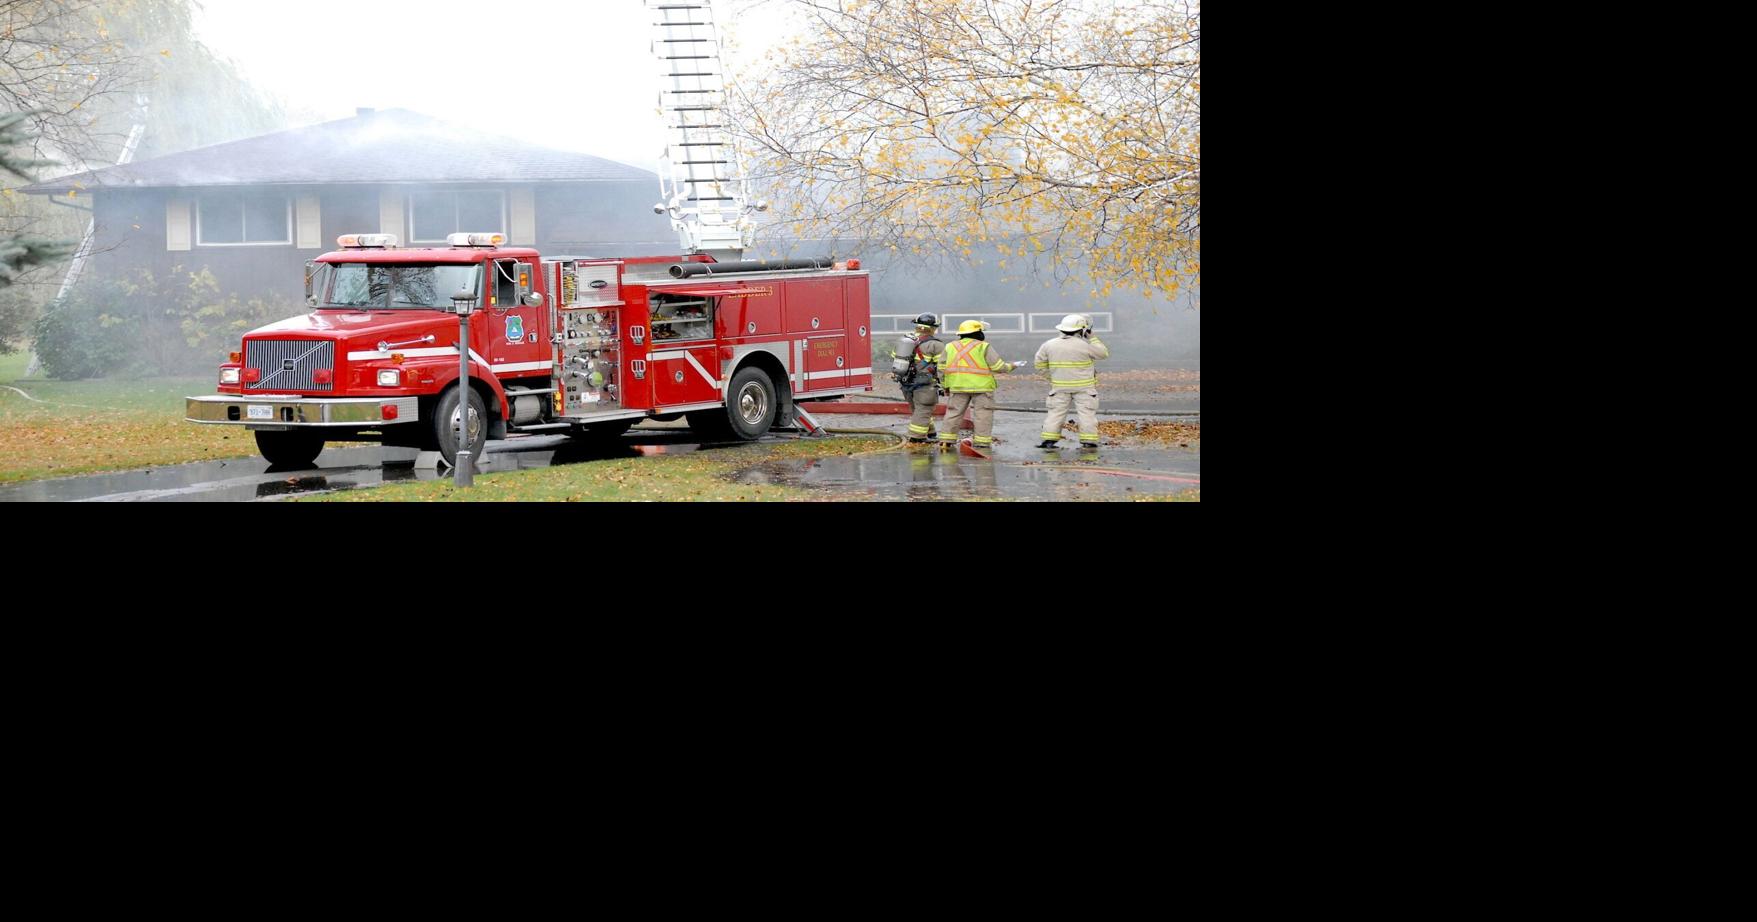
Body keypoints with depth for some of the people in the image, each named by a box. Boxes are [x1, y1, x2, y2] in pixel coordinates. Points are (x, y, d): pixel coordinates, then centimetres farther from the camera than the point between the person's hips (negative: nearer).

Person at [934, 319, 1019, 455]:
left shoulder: (950, 347, 8)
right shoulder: (983, 347, -5)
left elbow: (942, 368, 8)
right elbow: (998, 366, -6)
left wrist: (945, 386, 18)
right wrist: (1009, 367, 12)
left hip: (957, 387, 4)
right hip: (981, 387, -4)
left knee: (953, 413, 11)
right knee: (982, 414, 3)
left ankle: (946, 440, 11)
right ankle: (982, 442, 0)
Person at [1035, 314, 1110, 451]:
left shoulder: (1049, 345, -2)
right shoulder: (1085, 345, -13)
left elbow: (1040, 363, 7)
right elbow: (1104, 353, 0)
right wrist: (1092, 337, 4)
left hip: (1059, 387, 3)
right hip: (1084, 388, -3)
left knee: (1056, 412, 9)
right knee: (1087, 413, 3)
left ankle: (1049, 439, 4)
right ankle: (1089, 441, 0)